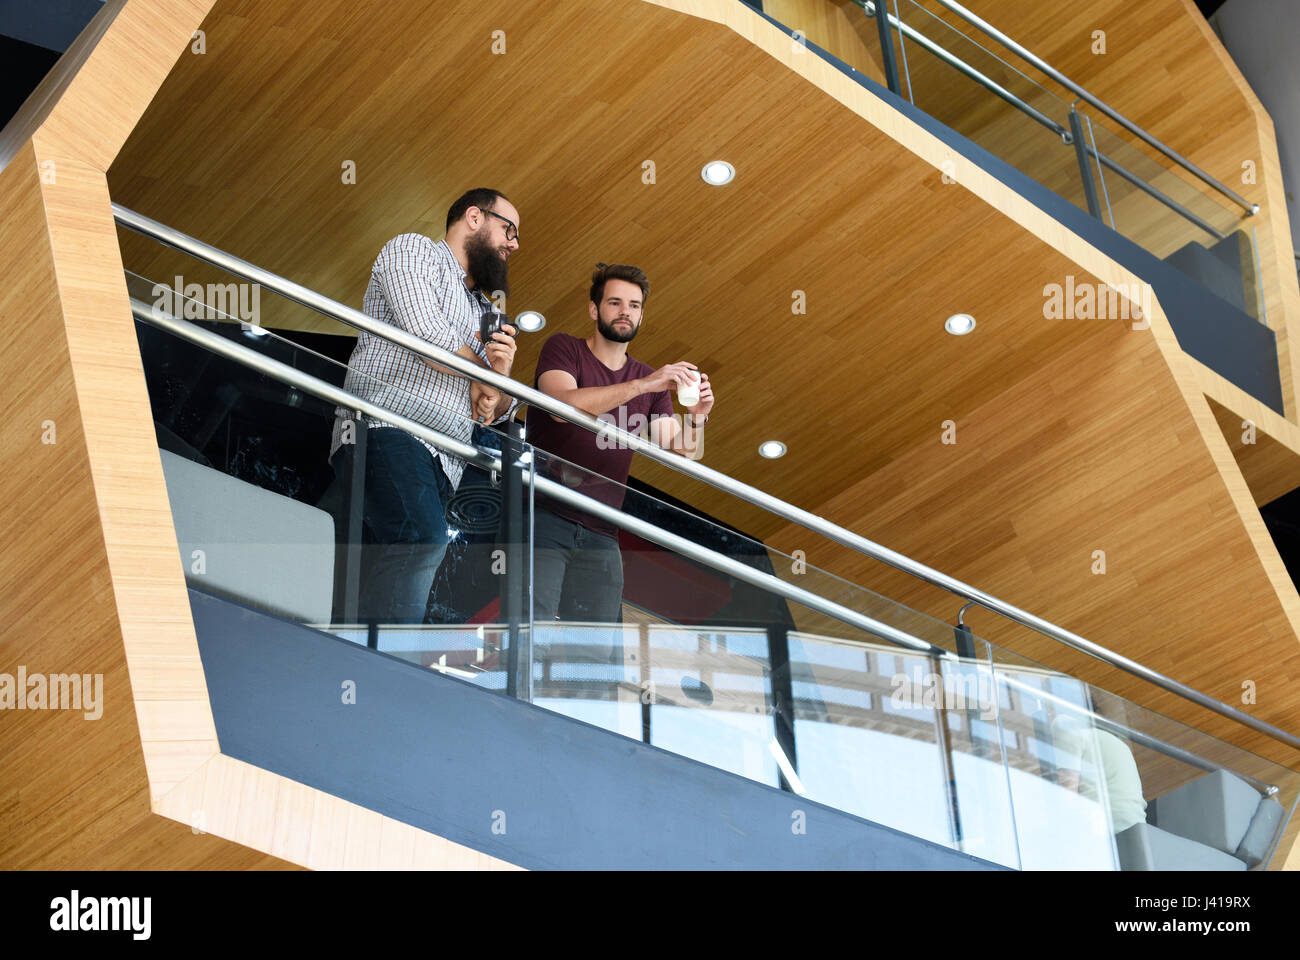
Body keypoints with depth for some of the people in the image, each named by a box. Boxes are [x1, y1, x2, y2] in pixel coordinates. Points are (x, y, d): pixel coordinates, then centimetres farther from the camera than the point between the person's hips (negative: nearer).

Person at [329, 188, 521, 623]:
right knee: (421, 538, -32)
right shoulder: (412, 250, 10)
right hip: (385, 430, -8)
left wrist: (499, 379, 2)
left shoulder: (485, 309, 33)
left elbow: (499, 409, 27)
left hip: (440, 465, 8)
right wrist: (482, 370, 9)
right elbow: (424, 333, -8)